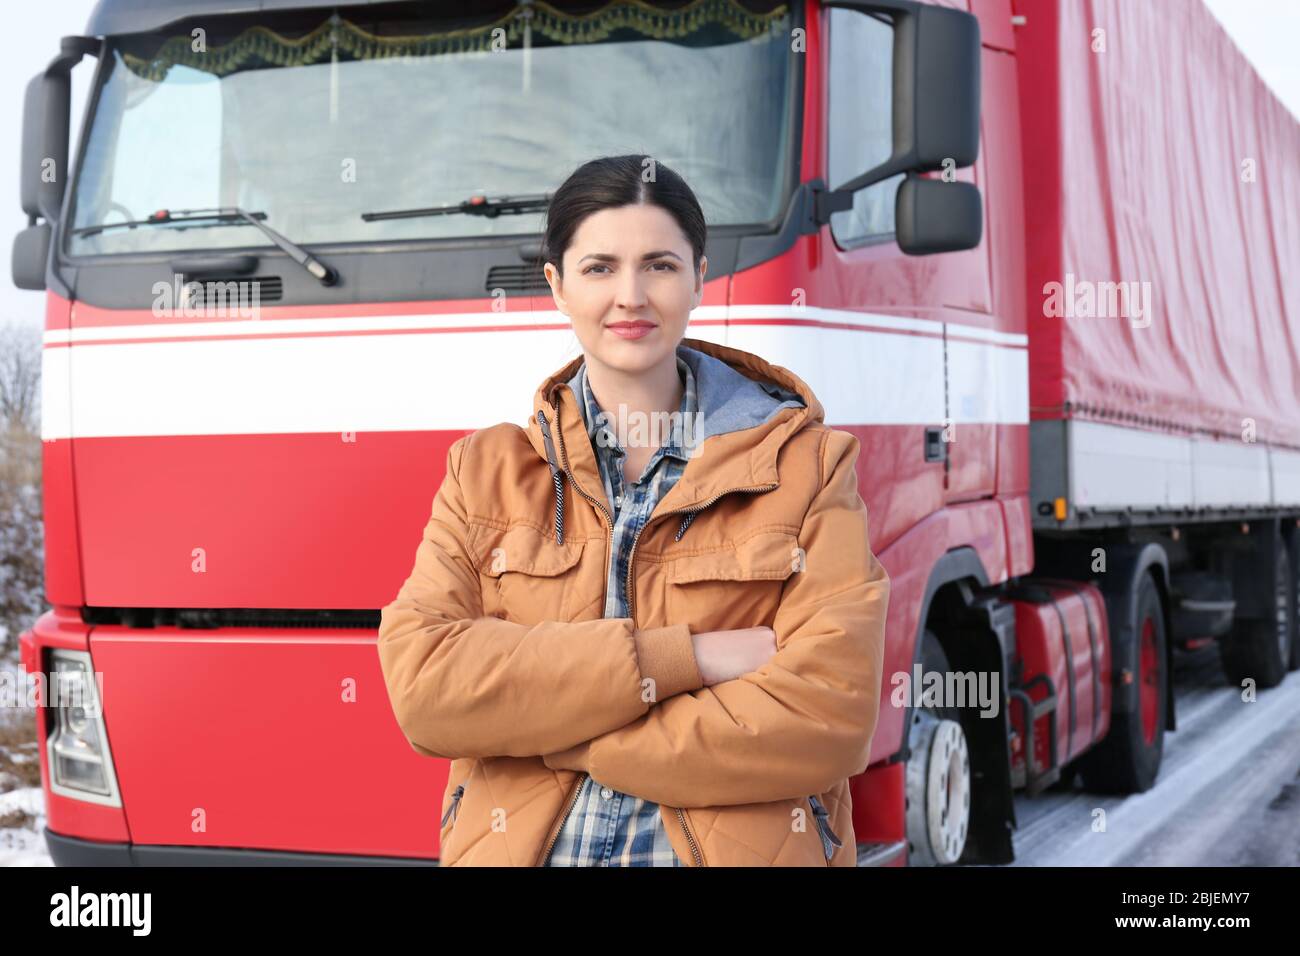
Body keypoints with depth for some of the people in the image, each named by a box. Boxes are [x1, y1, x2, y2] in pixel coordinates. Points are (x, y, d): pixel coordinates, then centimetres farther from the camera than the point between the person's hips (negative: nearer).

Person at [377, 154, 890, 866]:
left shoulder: (807, 464, 0)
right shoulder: (486, 471, 5)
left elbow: (828, 715, -12)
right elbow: (422, 685, -10)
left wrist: (539, 736, -11)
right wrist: (687, 657, -17)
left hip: (742, 845, -1)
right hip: (519, 846, 1)